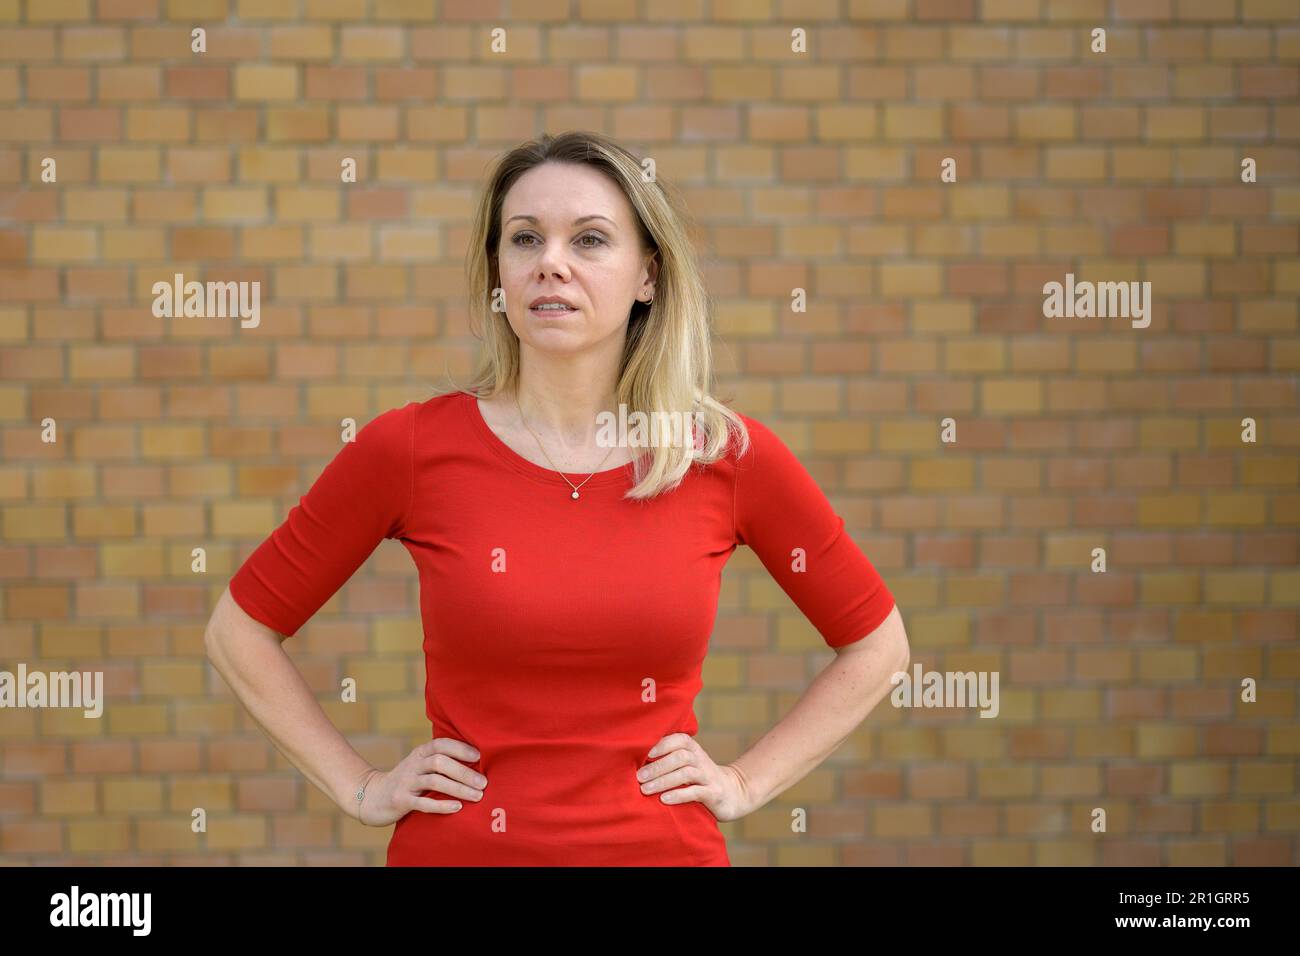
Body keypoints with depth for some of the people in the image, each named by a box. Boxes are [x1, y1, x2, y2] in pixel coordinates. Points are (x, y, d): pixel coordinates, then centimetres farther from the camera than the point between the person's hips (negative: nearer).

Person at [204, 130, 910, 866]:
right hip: (457, 846, 0)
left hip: (664, 845, 1)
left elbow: (876, 646, 8)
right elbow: (242, 631, 3)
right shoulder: (413, 447, -7)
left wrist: (747, 781, 0)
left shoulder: (730, 455, -5)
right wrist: (361, 786, -2)